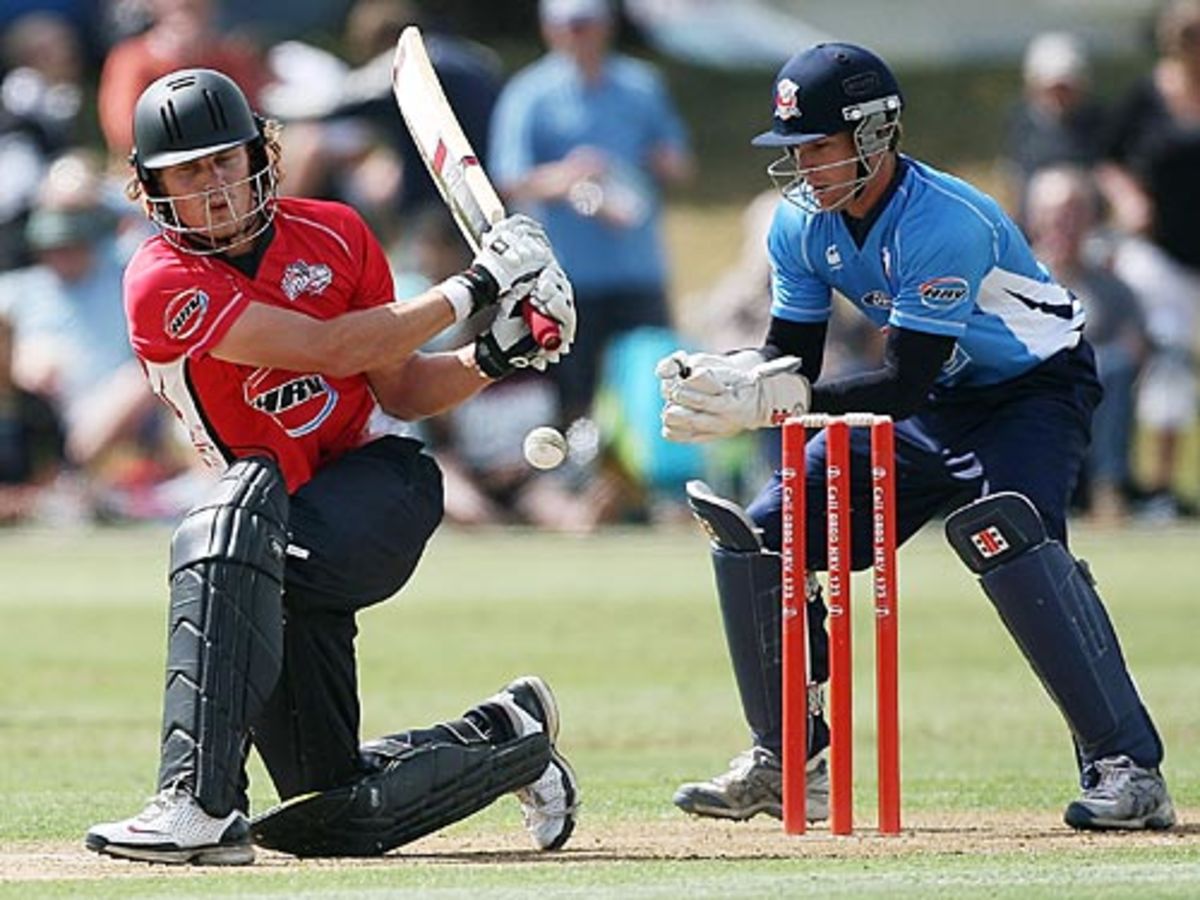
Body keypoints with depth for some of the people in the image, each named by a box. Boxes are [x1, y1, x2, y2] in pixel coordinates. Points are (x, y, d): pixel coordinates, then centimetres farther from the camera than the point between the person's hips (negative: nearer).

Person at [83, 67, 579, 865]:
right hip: (283, 550, 1)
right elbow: (331, 351, -17)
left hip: (380, 479, -1)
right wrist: (474, 287, -15)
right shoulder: (163, 284, -11)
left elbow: (402, 391, 10)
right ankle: (509, 737, 29)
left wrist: (496, 355, -8)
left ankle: (201, 802, -43)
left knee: (227, 531, -37)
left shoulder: (330, 235, 3)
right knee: (341, 819, -1)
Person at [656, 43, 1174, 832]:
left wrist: (766, 399, -39)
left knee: (1002, 528, -36)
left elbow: (904, 385, -34)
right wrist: (712, 381, -24)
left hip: (1034, 391, -8)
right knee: (758, 533, -1)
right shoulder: (803, 223, -7)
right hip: (932, 408, 8)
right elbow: (792, 360, -2)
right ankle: (786, 765, 13)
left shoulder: (943, 221, -31)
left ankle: (1127, 769, -34)